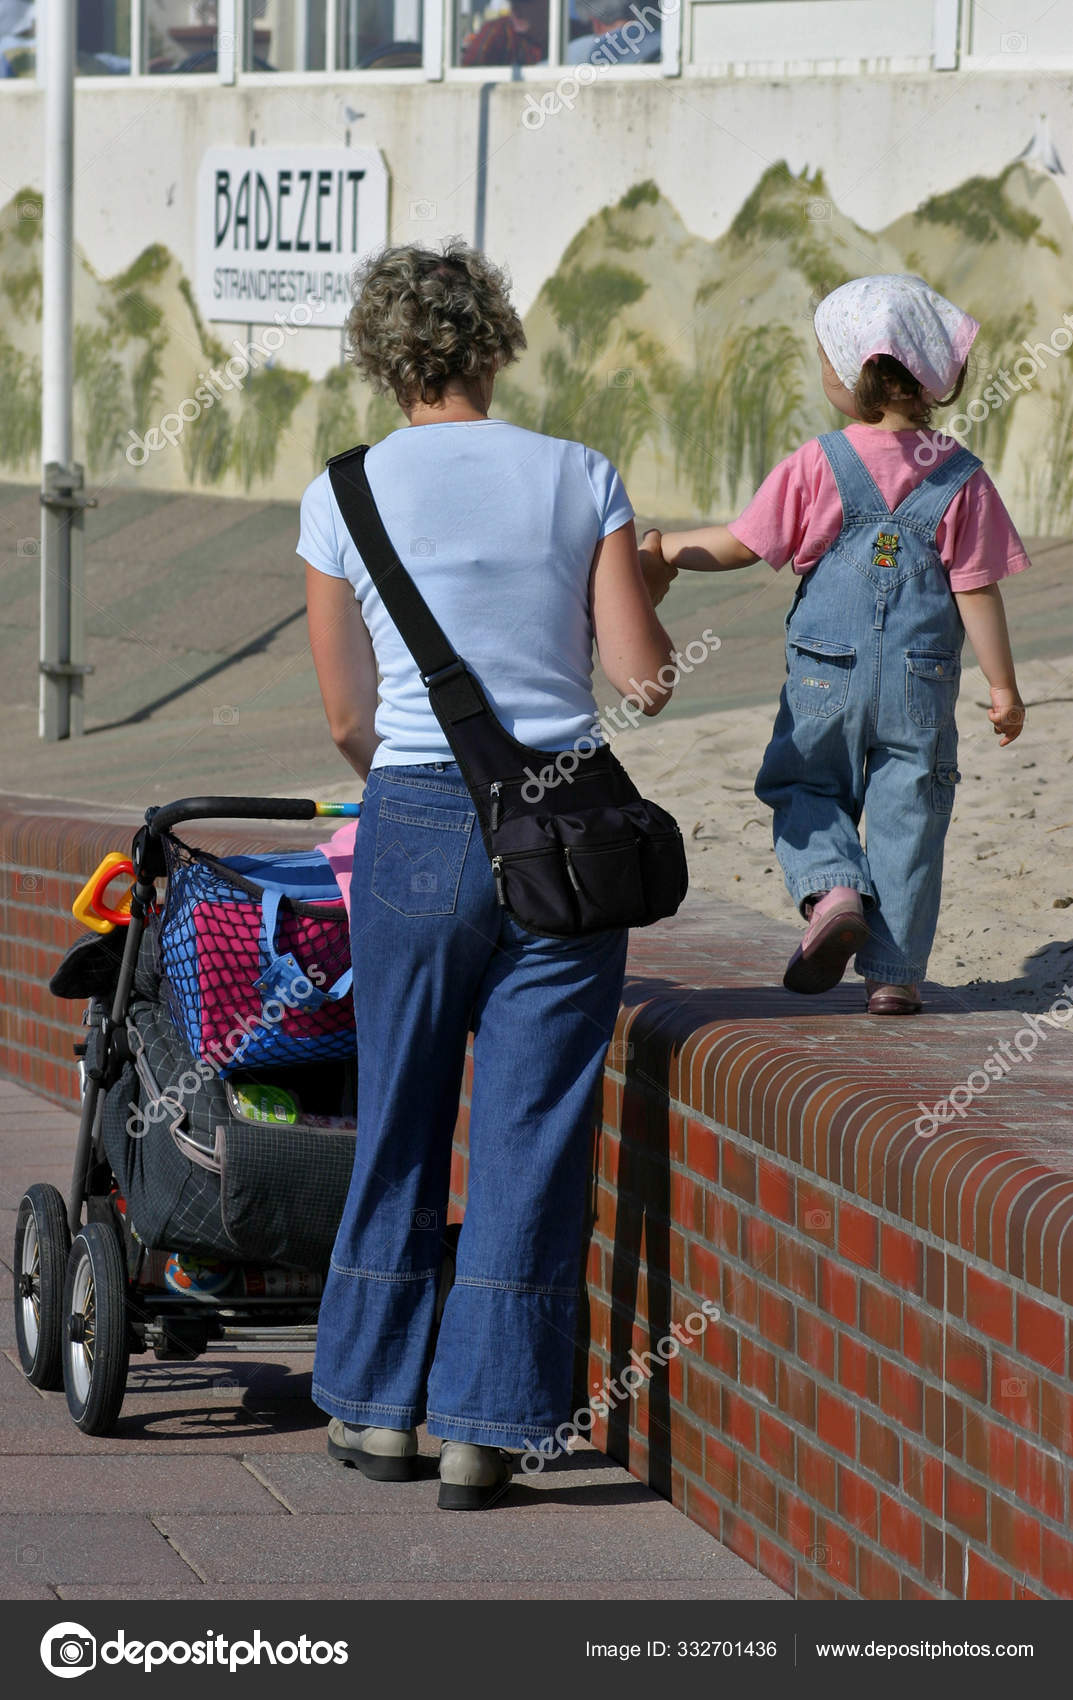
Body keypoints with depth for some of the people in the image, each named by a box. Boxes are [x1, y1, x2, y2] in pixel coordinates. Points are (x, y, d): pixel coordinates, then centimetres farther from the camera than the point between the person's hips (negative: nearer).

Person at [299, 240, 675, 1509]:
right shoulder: (580, 479, 0)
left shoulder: (345, 497, 0)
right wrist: (636, 592, 19)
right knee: (532, 1130, 5)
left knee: (400, 1119, 14)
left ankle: (377, 1404, 21)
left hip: (418, 829, 0)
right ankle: (487, 1427, 5)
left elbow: (348, 718, 5)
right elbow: (643, 676, -1)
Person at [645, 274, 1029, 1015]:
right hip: (922, 683, 1)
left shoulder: (817, 467, -8)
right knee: (907, 815, 7)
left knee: (805, 786, 17)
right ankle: (895, 971, 5)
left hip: (827, 674, -1)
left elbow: (741, 544, -2)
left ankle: (832, 889, -10)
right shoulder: (959, 477, -4)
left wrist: (666, 549, 15)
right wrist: (1003, 686, 5)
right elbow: (977, 591, -3)